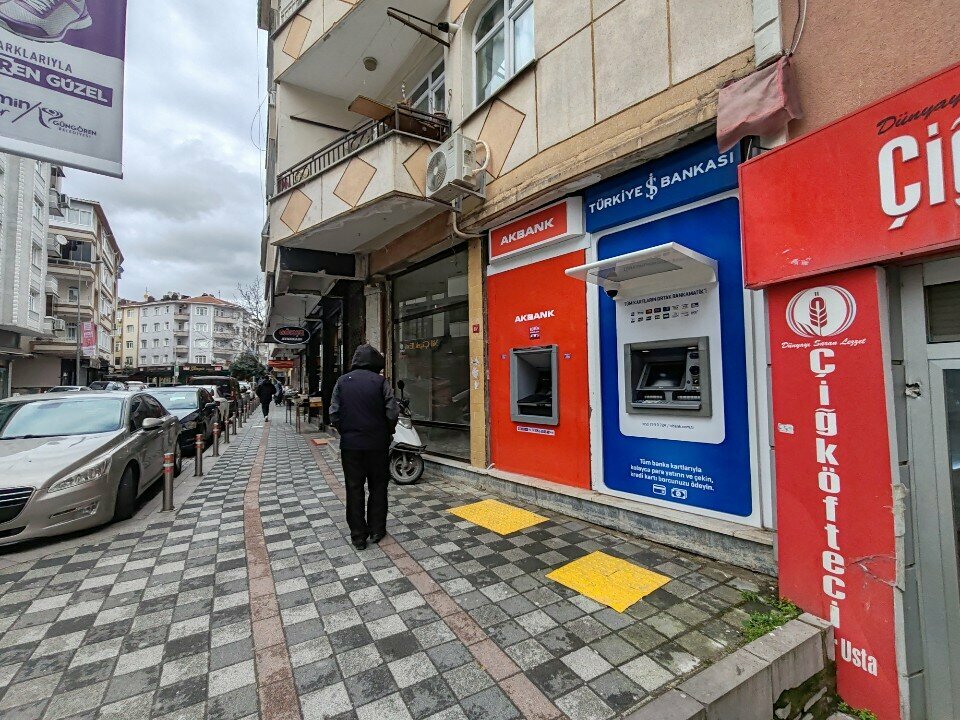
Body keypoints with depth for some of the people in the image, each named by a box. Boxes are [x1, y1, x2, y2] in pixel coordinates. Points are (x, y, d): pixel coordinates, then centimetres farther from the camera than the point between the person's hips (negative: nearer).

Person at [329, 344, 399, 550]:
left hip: (350, 444, 2)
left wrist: (345, 432, 11)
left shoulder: (343, 381, -1)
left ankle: (358, 536, 17)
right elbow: (392, 413, -13)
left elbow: (334, 414, -4)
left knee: (354, 489, 10)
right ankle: (377, 530, 22)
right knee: (378, 487, 14)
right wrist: (387, 433, 5)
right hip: (377, 443, -1)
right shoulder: (380, 381, -7)